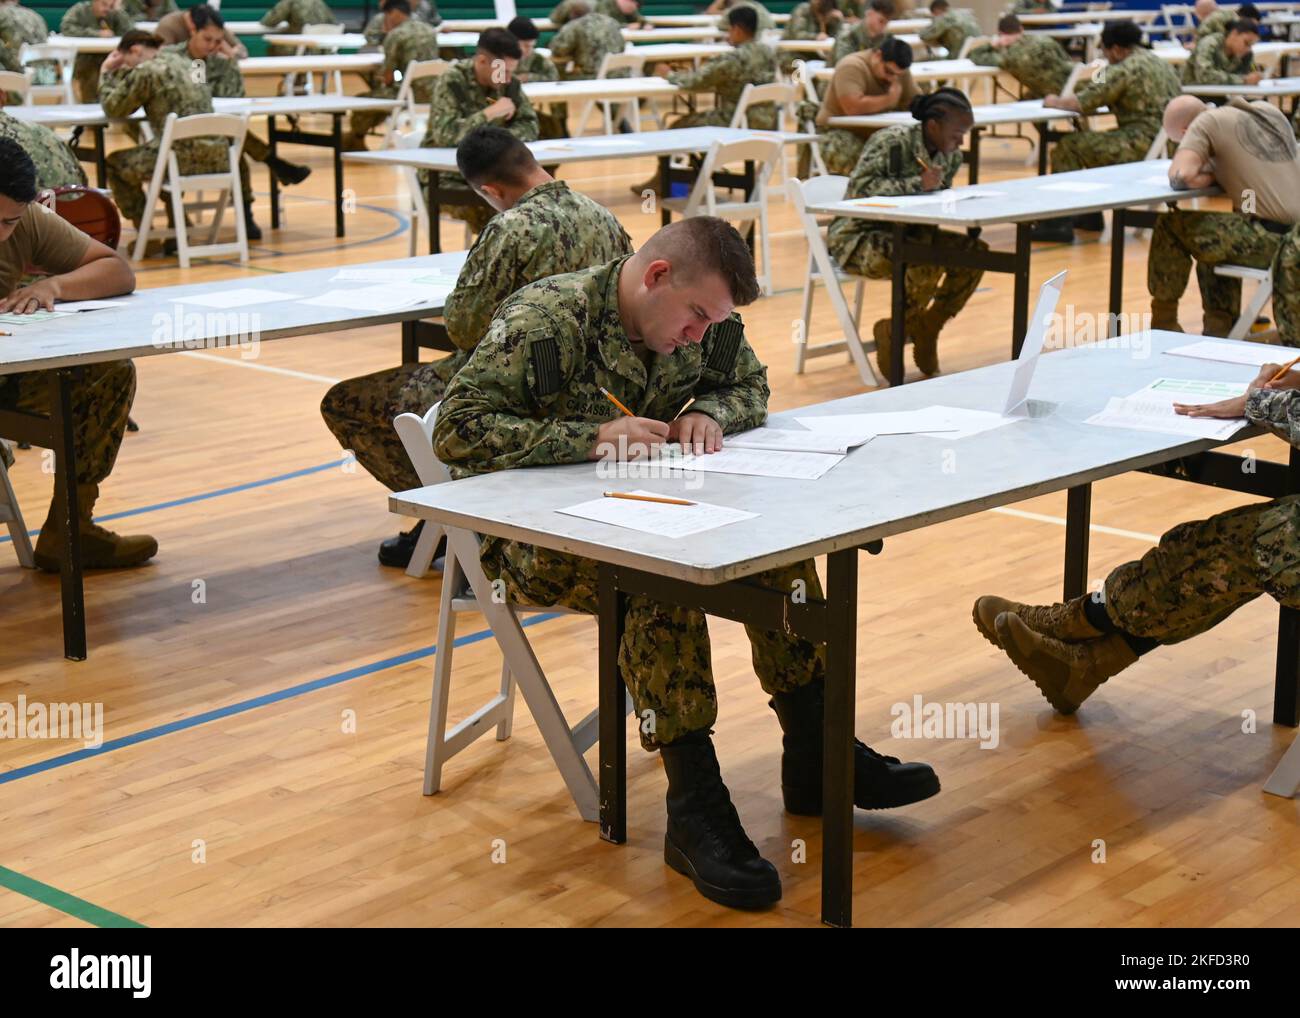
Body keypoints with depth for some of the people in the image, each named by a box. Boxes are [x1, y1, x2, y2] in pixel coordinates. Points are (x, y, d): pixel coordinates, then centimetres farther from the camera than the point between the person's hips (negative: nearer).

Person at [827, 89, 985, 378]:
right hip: (859, 237, -8)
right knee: (928, 261, -33)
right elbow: (861, 187, -30)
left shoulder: (951, 157, 4)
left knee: (976, 250, -9)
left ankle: (925, 330, 4)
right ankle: (894, 331, -7)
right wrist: (917, 184, -35)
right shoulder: (892, 143, -19)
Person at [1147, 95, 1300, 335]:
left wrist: (1207, 177, 4)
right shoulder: (1268, 111, 18)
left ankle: (1163, 324, 16)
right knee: (1213, 239, 30)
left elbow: (1180, 176, -16)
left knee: (1171, 226, 6)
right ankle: (1220, 328, 32)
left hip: (1270, 241, -8)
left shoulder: (1207, 123, -4)